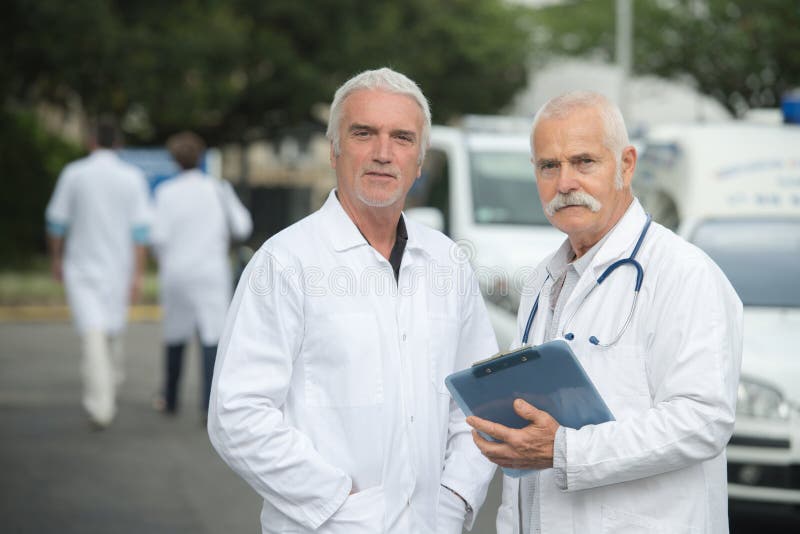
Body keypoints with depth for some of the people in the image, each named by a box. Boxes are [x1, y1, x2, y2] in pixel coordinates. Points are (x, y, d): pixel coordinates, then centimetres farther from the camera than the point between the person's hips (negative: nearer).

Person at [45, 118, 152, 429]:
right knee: (112, 332, 20)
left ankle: (100, 406, -24)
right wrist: (138, 276, -6)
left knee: (93, 335, -10)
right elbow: (141, 230, -8)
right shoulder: (133, 178, -4)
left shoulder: (73, 174, -5)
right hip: (118, 268, 2)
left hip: (80, 266, -2)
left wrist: (56, 259, 15)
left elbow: (57, 222, -1)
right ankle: (110, 390, 36)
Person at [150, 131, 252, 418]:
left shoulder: (166, 192, -4)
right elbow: (242, 227, 2)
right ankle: (209, 403, -19)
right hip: (212, 272, -1)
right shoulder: (218, 188, -1)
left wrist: (162, 261, 10)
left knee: (176, 335, 16)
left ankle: (171, 400, 29)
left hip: (176, 272, 1)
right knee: (212, 337, -6)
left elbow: (159, 236, -9)